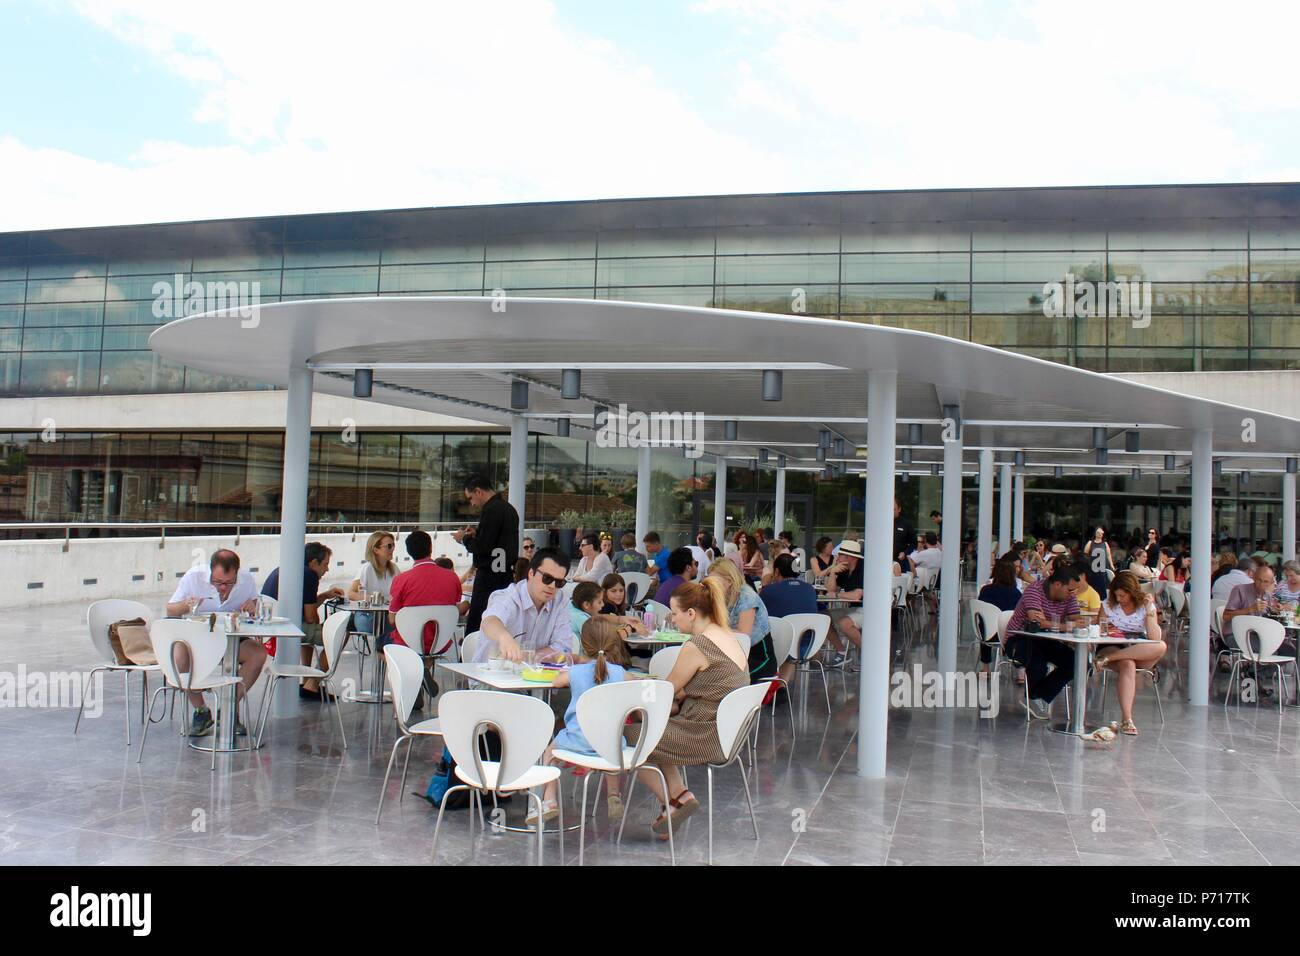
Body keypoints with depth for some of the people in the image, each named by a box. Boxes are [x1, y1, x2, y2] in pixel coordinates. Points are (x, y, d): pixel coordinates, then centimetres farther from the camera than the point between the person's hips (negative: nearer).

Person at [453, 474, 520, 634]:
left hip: (490, 576, -9)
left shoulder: (490, 510, -15)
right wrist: (476, 534, 14)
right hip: (507, 573, 9)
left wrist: (464, 538, -1)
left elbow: (481, 548, -18)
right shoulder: (509, 508, 14)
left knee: (475, 623, -6)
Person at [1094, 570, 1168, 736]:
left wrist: (1149, 610, -15)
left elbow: (1155, 639, -10)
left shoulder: (1146, 606, 3)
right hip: (1112, 648, -1)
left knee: (1161, 646, -32)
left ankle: (1108, 659, -33)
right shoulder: (1108, 604, 6)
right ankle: (1126, 719, -43)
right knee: (1128, 665, -37)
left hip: (1141, 655, 1)